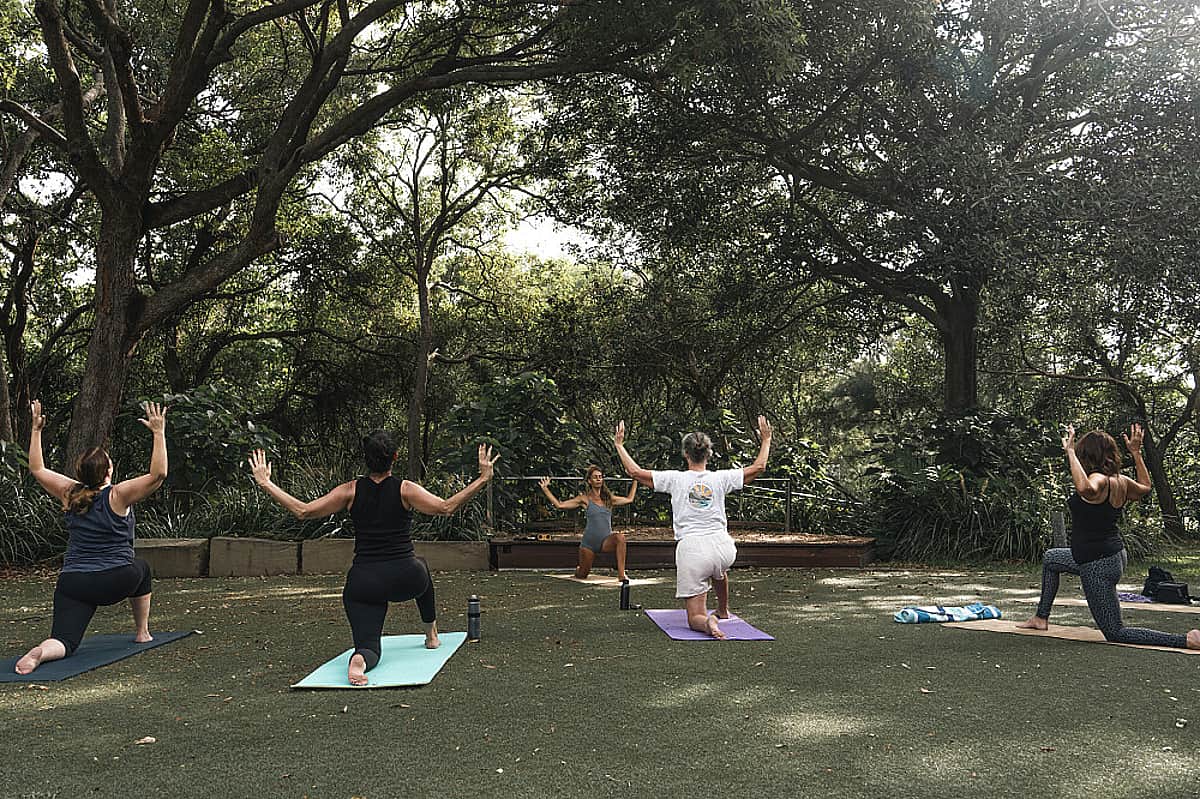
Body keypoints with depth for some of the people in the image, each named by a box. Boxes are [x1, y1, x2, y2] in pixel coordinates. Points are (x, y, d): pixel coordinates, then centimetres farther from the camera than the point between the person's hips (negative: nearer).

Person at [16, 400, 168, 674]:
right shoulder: (117, 496, -10)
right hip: (115, 582, -3)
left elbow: (37, 469, 19)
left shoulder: (69, 494, 4)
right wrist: (159, 433, -17)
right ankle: (142, 633, 34)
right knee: (141, 569, 32)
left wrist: (36, 430, 21)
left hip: (71, 583, 3)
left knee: (65, 641, 0)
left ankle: (39, 652, -36)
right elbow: (158, 474, -17)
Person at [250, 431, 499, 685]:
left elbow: (302, 511, -2)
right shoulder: (405, 490, -7)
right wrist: (483, 478, -11)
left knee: (369, 646, 2)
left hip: (364, 585, 0)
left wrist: (265, 483, 6)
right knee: (420, 569, 36)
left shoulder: (351, 491, -2)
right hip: (406, 581, 0)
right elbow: (446, 508, -15)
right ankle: (431, 635, 42)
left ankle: (359, 660, -36)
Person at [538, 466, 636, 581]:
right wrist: (545, 489, -10)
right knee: (582, 575, 10)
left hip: (606, 541, 1)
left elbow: (629, 499, 19)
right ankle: (578, 569, 49)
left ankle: (621, 574, -28)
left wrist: (635, 481, 24)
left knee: (620, 537, -33)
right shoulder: (584, 499, -2)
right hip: (589, 542, -1)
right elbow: (560, 505, -7)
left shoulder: (609, 498, 8)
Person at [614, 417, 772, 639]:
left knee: (695, 619, 4)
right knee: (718, 569, 44)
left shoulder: (675, 479, -1)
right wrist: (766, 440, 27)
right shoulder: (720, 478, 3)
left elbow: (635, 471, 0)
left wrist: (619, 444, 13)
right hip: (723, 549, 3)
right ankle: (723, 612, 57)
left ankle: (708, 622, -30)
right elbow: (758, 466, 11)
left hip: (691, 550, -3)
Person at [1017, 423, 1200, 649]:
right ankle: (1040, 618, 35)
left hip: (1099, 566, -9)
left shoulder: (1099, 480, -23)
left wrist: (1070, 452, -39)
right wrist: (1136, 452, 24)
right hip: (1115, 556, 10)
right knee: (1050, 558, 30)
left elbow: (1085, 488, -48)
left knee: (1115, 632, 2)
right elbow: (1145, 487, 25)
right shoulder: (1120, 481, 2)